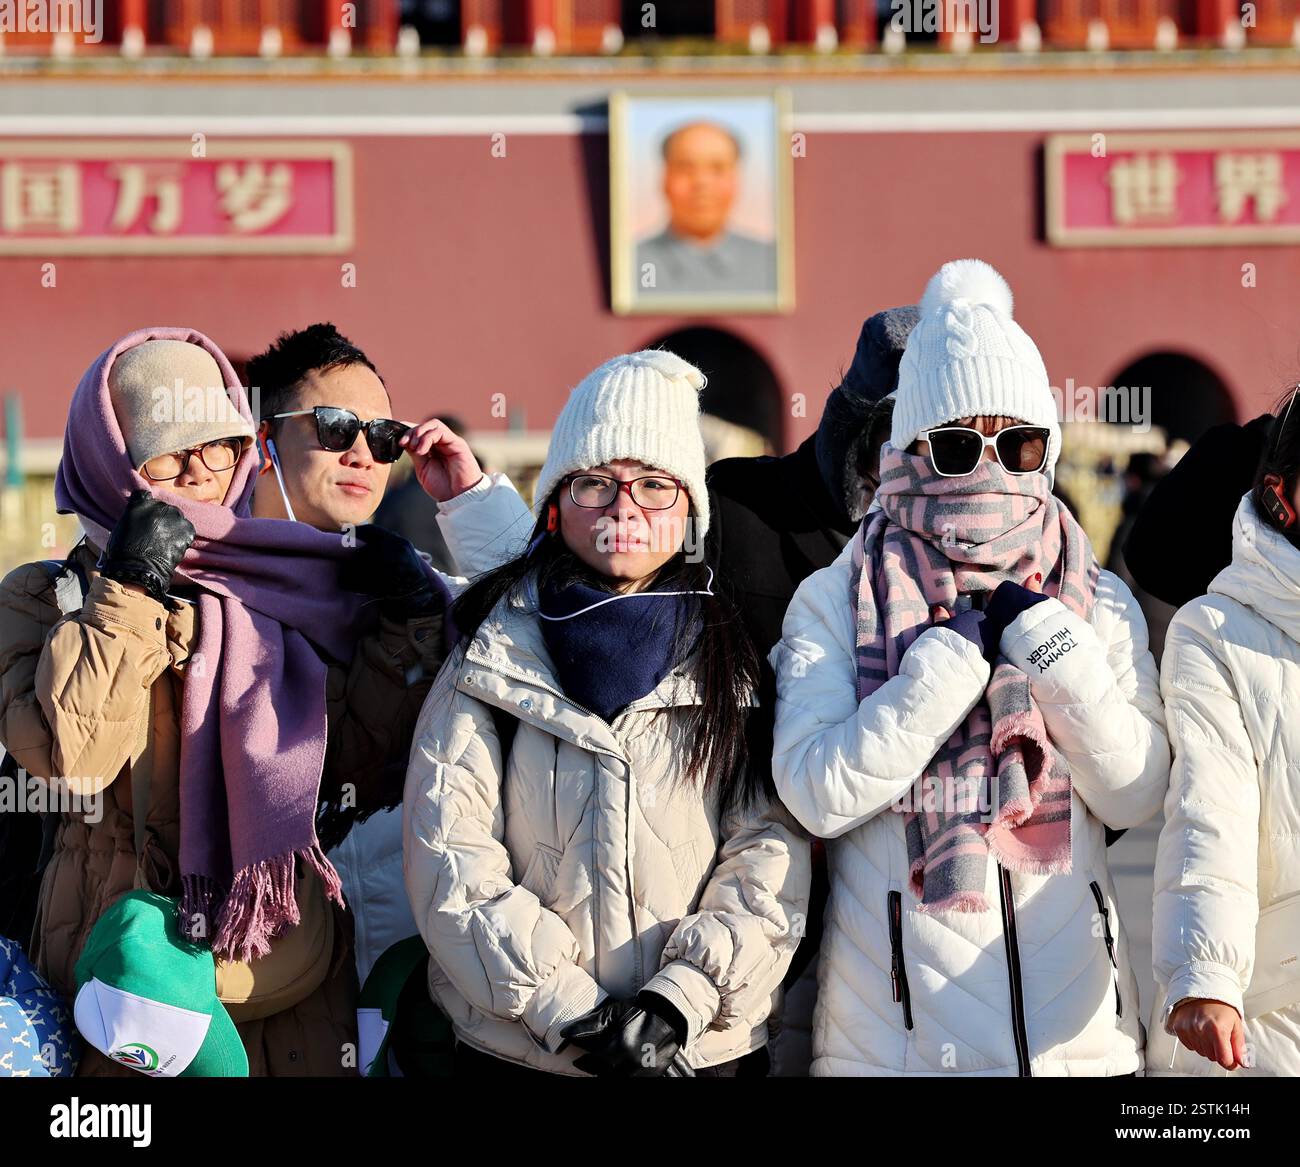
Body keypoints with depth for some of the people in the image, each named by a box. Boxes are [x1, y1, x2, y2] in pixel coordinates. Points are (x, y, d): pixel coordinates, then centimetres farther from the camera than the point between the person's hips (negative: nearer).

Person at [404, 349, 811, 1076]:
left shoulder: (735, 653, 2)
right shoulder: (493, 652, 0)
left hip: (710, 1048, 1)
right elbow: (448, 854, -7)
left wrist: (679, 1000, -17)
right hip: (520, 1049, -1)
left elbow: (772, 851, -5)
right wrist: (567, 1010, -15)